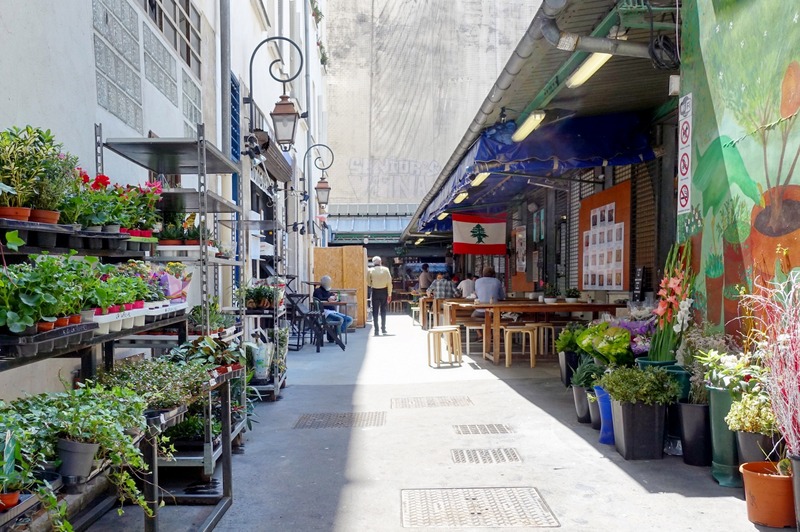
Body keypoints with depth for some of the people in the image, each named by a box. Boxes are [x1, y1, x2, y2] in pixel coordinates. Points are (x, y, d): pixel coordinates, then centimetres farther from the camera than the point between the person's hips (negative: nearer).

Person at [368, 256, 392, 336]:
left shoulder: (371, 270, -5)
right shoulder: (386, 269, -4)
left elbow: (368, 283, -2)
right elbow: (389, 282, -6)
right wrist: (389, 294, -1)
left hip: (375, 292, -1)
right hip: (384, 291, 1)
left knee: (375, 311, 4)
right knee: (383, 310, 14)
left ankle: (376, 330, -1)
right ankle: (383, 328, 18)